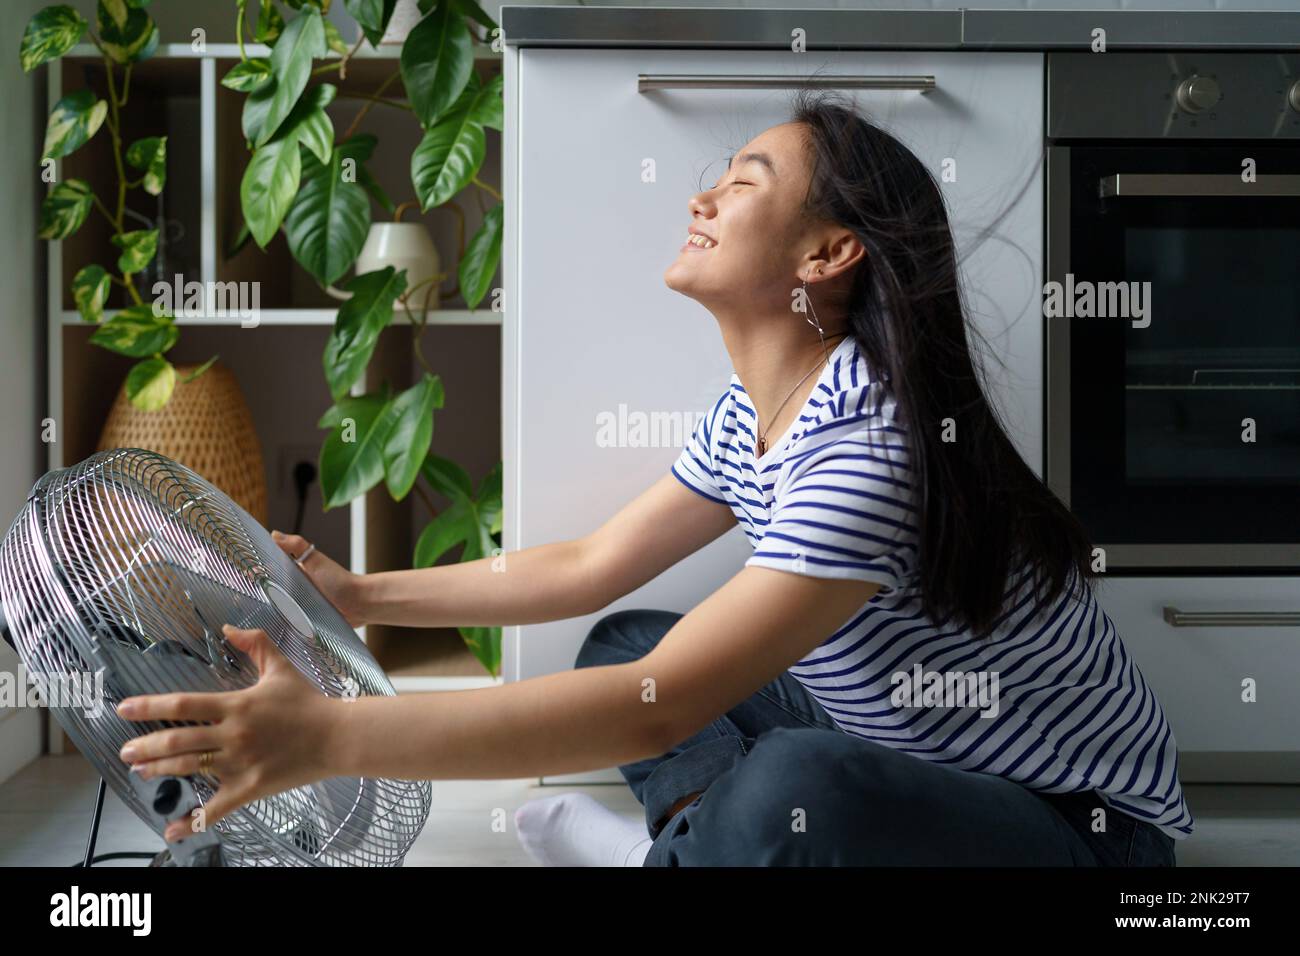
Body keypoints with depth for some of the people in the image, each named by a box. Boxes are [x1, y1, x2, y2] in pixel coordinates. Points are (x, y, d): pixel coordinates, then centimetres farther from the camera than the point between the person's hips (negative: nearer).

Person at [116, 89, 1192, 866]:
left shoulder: (868, 446, -30)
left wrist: (327, 736, -36)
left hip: (1085, 826, -8)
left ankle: (673, 844, -7)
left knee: (794, 786, -38)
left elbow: (658, 708, -35)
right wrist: (362, 596, 12)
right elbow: (590, 567, 10)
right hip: (928, 757, 8)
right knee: (621, 641, 8)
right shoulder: (749, 413, 0)